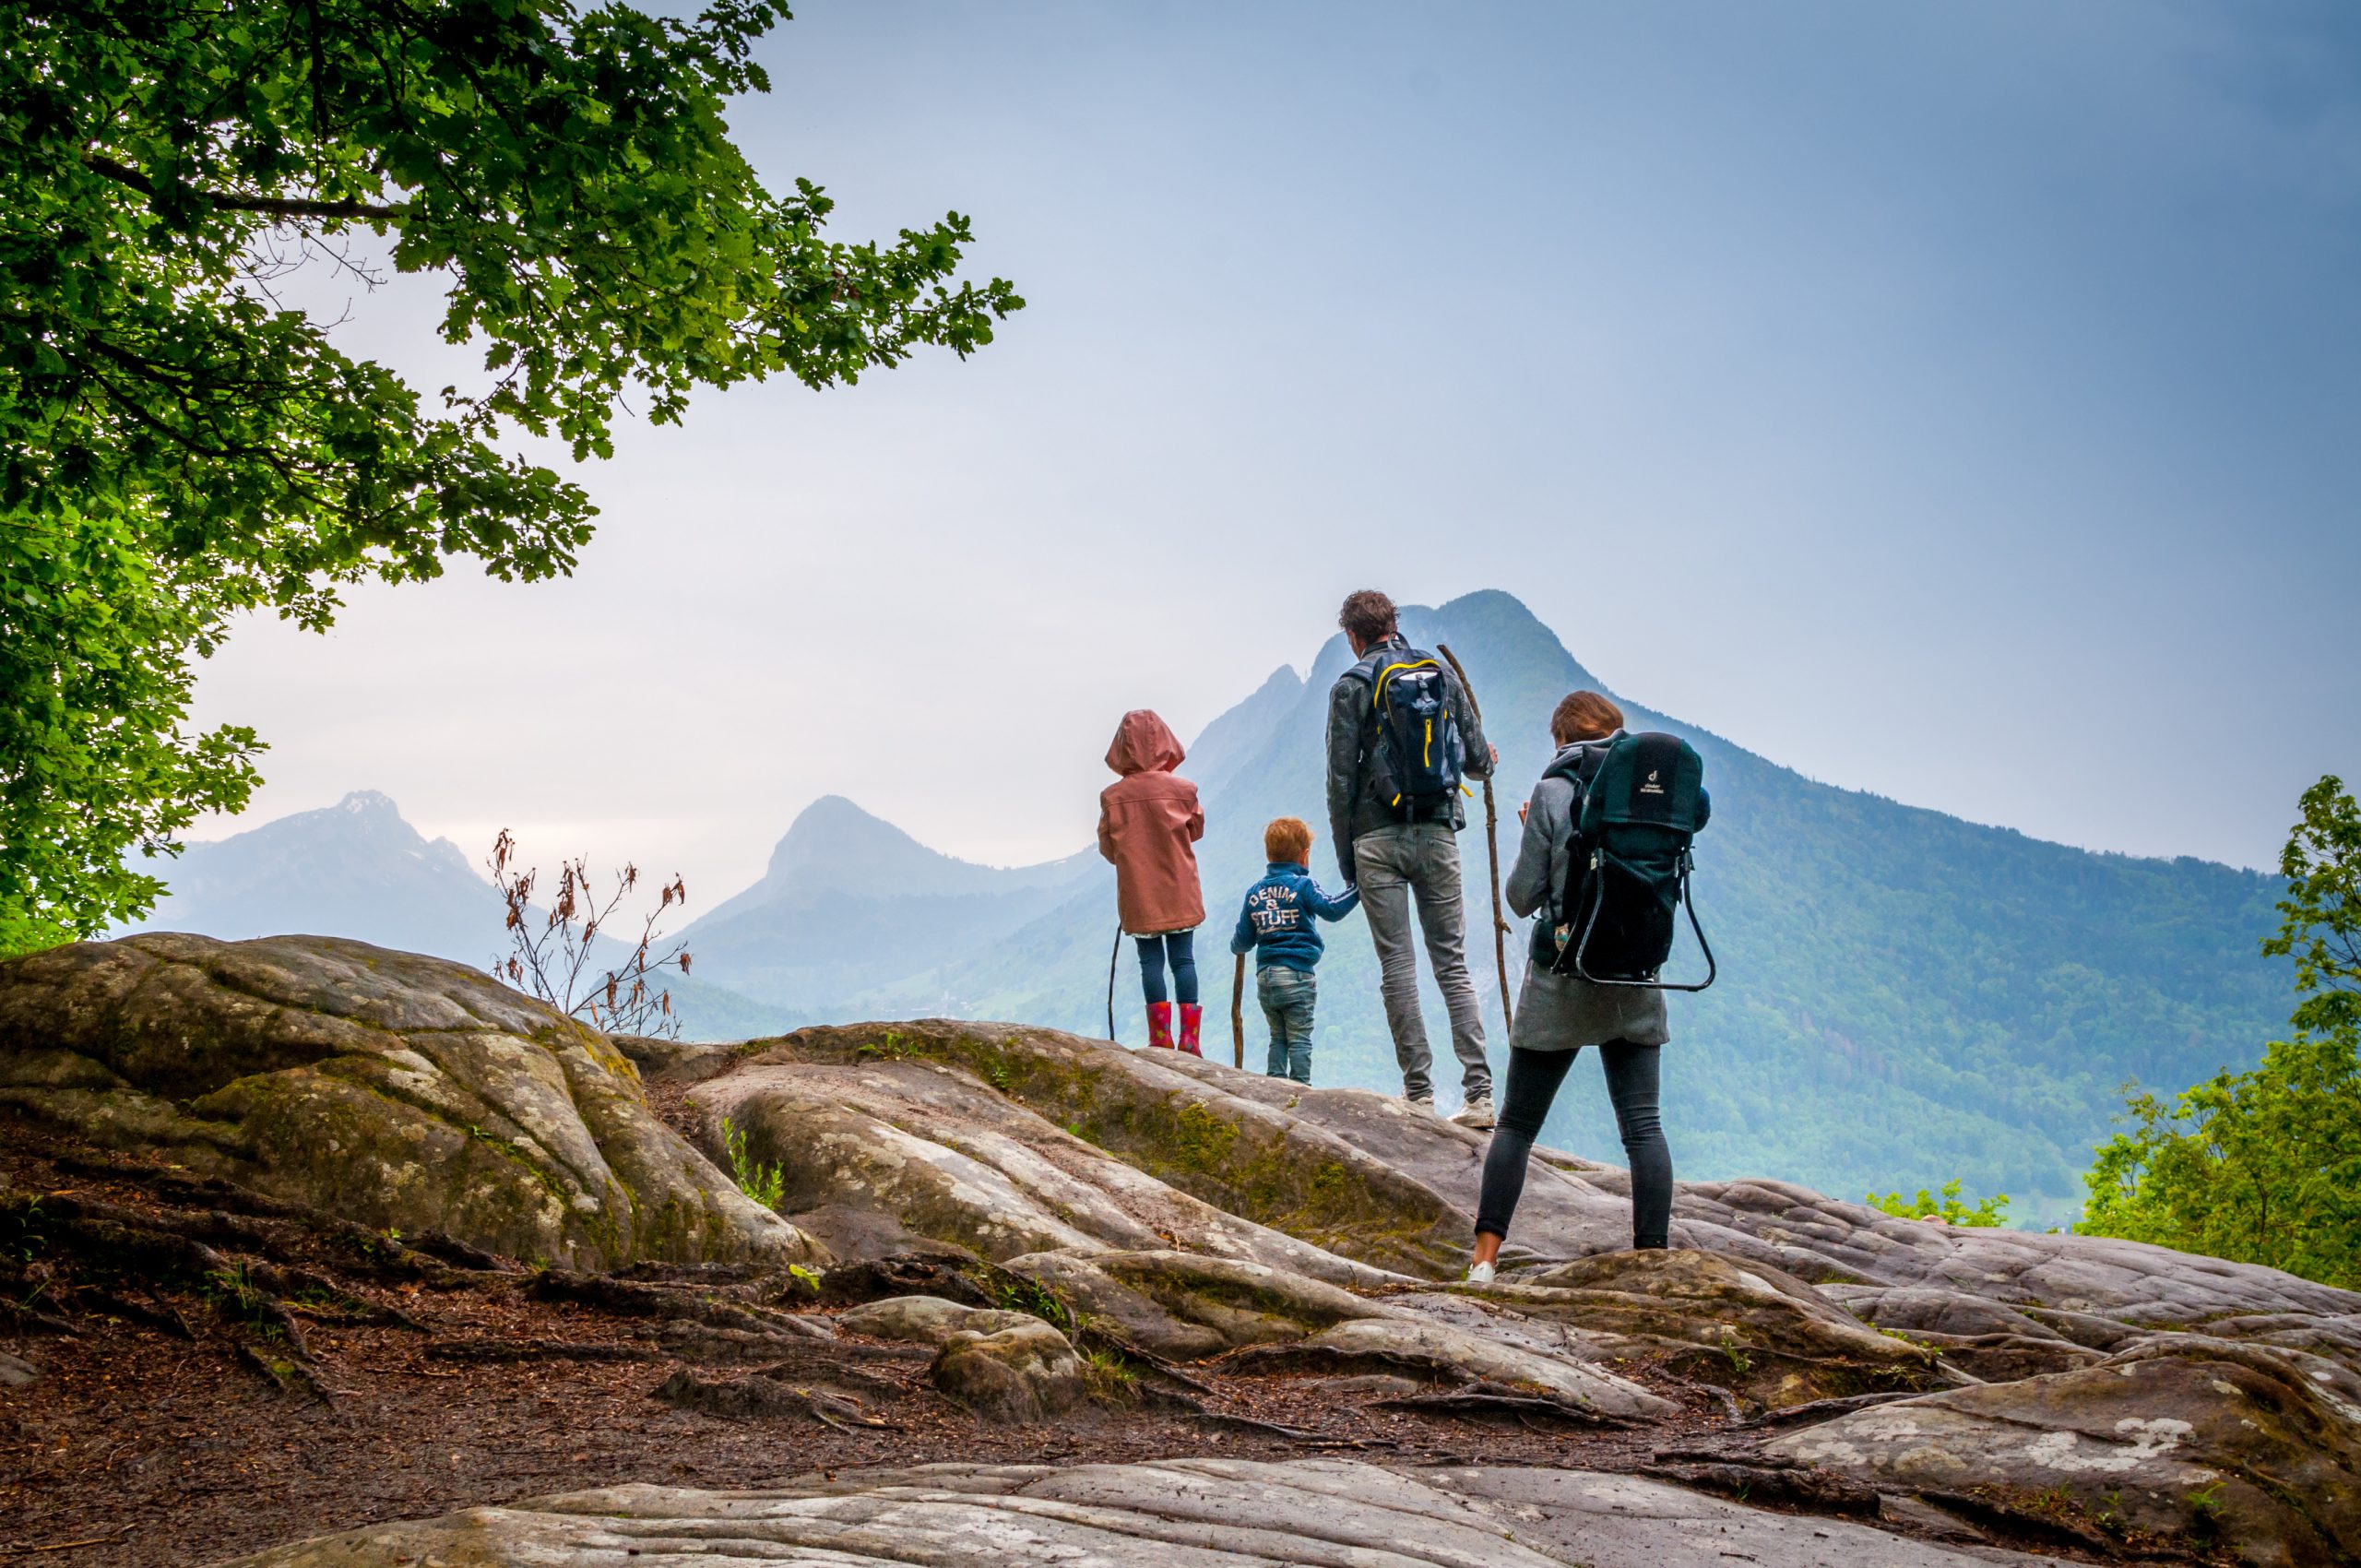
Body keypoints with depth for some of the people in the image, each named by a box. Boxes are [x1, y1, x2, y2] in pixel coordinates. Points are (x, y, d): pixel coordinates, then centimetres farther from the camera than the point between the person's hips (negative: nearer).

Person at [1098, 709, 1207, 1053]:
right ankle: (1189, 1038, 1)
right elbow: (1196, 829, 8)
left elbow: (1107, 848, 1)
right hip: (1179, 892, 0)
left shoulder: (1112, 797, -7)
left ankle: (1161, 1037, 4)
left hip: (1138, 895, 0)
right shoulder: (1183, 790, -7)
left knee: (1151, 961, 6)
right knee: (1183, 959, 4)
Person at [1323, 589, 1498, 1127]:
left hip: (1379, 838, -3)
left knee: (1398, 965, 2)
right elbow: (1476, 758, 10)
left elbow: (1341, 778, -5)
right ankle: (1479, 1092, -3)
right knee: (1453, 963, 5)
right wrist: (1487, 760, 35)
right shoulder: (1444, 674, 8)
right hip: (1438, 832, 3)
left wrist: (1345, 855, 3)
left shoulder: (1351, 686, -2)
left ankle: (1419, 1090, 3)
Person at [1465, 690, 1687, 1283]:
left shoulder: (1554, 793, -8)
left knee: (1517, 1123, 7)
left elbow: (1523, 896, -6)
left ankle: (1485, 1256, 3)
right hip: (1635, 981, 3)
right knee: (1642, 1124, 4)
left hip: (1563, 976, -3)